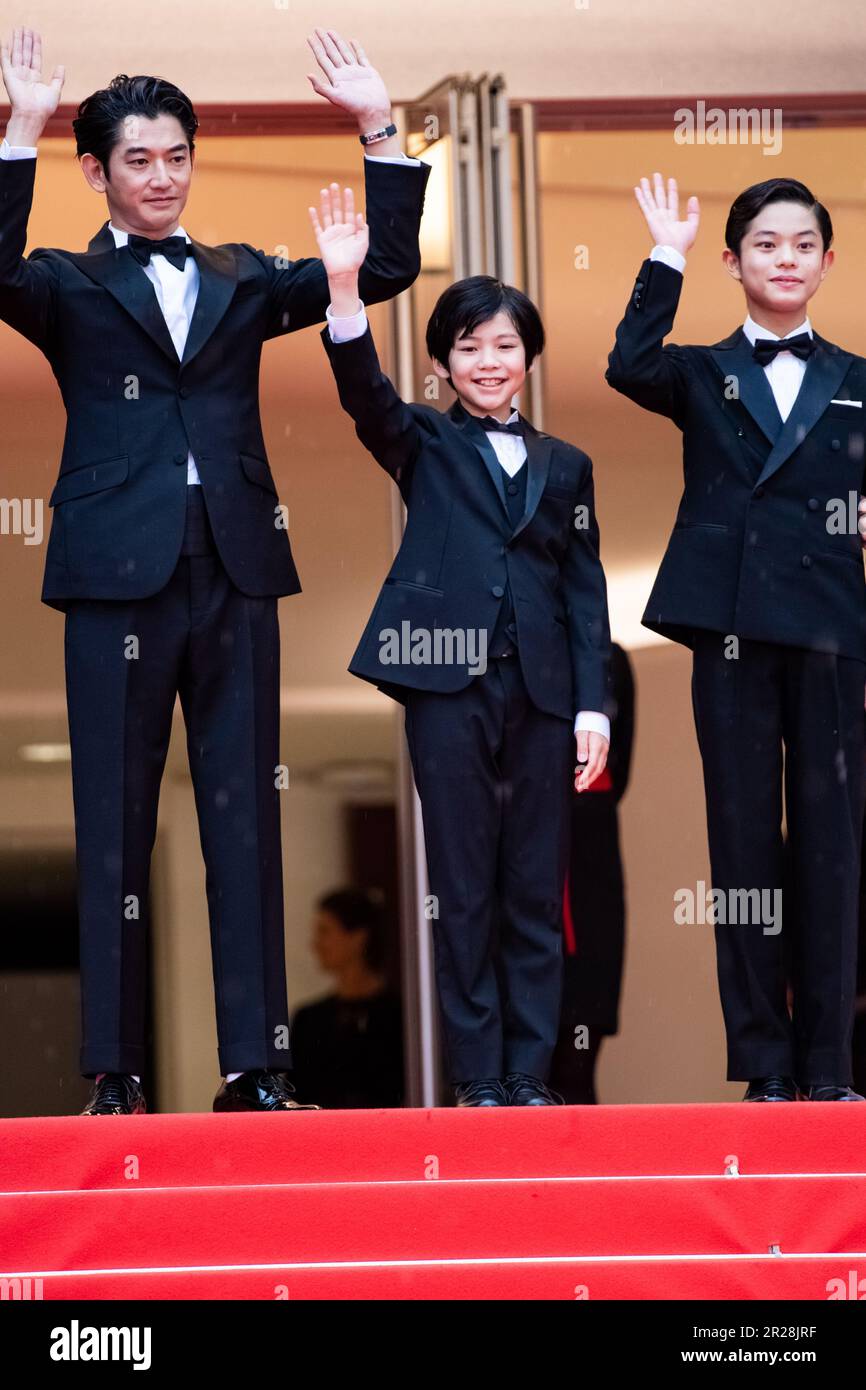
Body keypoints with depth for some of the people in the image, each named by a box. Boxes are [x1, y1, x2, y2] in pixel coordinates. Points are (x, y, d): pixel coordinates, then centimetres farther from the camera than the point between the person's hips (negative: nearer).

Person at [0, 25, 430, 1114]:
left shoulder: (241, 279, 16)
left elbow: (385, 269, 10)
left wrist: (377, 133, 1)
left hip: (235, 575, 3)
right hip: (119, 577, -3)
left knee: (245, 820, 3)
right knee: (115, 828, 1)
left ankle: (254, 1064, 6)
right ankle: (113, 1072, 4)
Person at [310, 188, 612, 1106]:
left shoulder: (565, 466, 14)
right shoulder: (424, 447, 9)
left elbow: (585, 593, 11)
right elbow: (364, 393, -11)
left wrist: (592, 705, 1)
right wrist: (344, 291, -27)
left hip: (541, 693, 2)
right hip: (448, 687, -2)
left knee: (536, 890, 3)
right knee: (463, 887, 0)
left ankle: (530, 1075, 9)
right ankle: (476, 1079, 5)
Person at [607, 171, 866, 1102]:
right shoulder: (703, 376, 9)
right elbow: (629, 369, -13)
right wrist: (666, 259, -15)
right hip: (733, 631, -1)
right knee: (743, 841, 1)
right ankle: (765, 1063, 5)